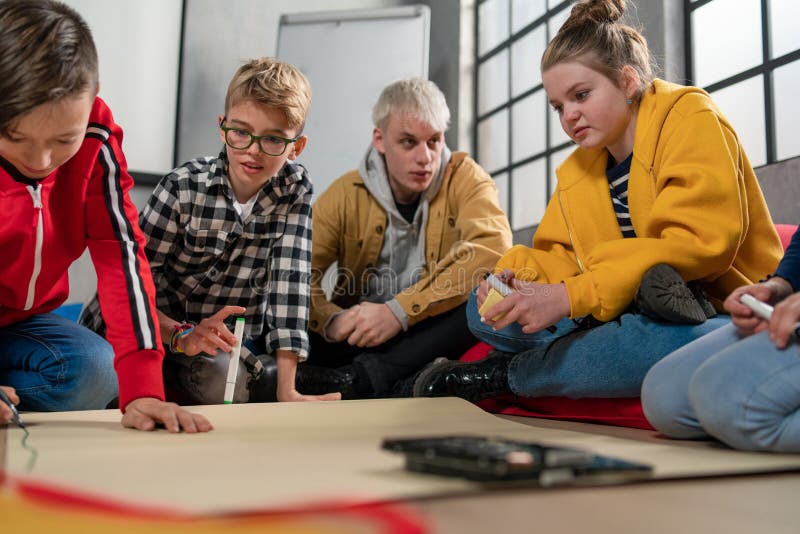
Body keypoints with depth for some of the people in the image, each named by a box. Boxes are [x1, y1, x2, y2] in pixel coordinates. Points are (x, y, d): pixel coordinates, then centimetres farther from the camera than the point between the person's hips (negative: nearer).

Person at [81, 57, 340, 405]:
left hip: (229, 345, 4)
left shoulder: (295, 190, -8)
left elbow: (290, 279, -18)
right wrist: (181, 335, -33)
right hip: (159, 333, -3)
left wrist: (287, 389, -25)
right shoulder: (183, 188, -16)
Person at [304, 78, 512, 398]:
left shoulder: (464, 177, -5)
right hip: (360, 337, 1)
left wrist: (400, 312, -30)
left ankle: (365, 374, -31)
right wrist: (331, 321, -30)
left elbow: (493, 246, -24)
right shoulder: (344, 195, -1)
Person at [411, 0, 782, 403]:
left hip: (720, 317, -6)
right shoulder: (577, 172, 13)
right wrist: (518, 275, -14)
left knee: (662, 338, -42)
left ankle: (504, 373, -17)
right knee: (482, 309, -4)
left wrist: (570, 296, -27)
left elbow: (701, 243, -21)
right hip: (634, 316, 6)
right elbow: (561, 258, 12)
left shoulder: (690, 120, -8)